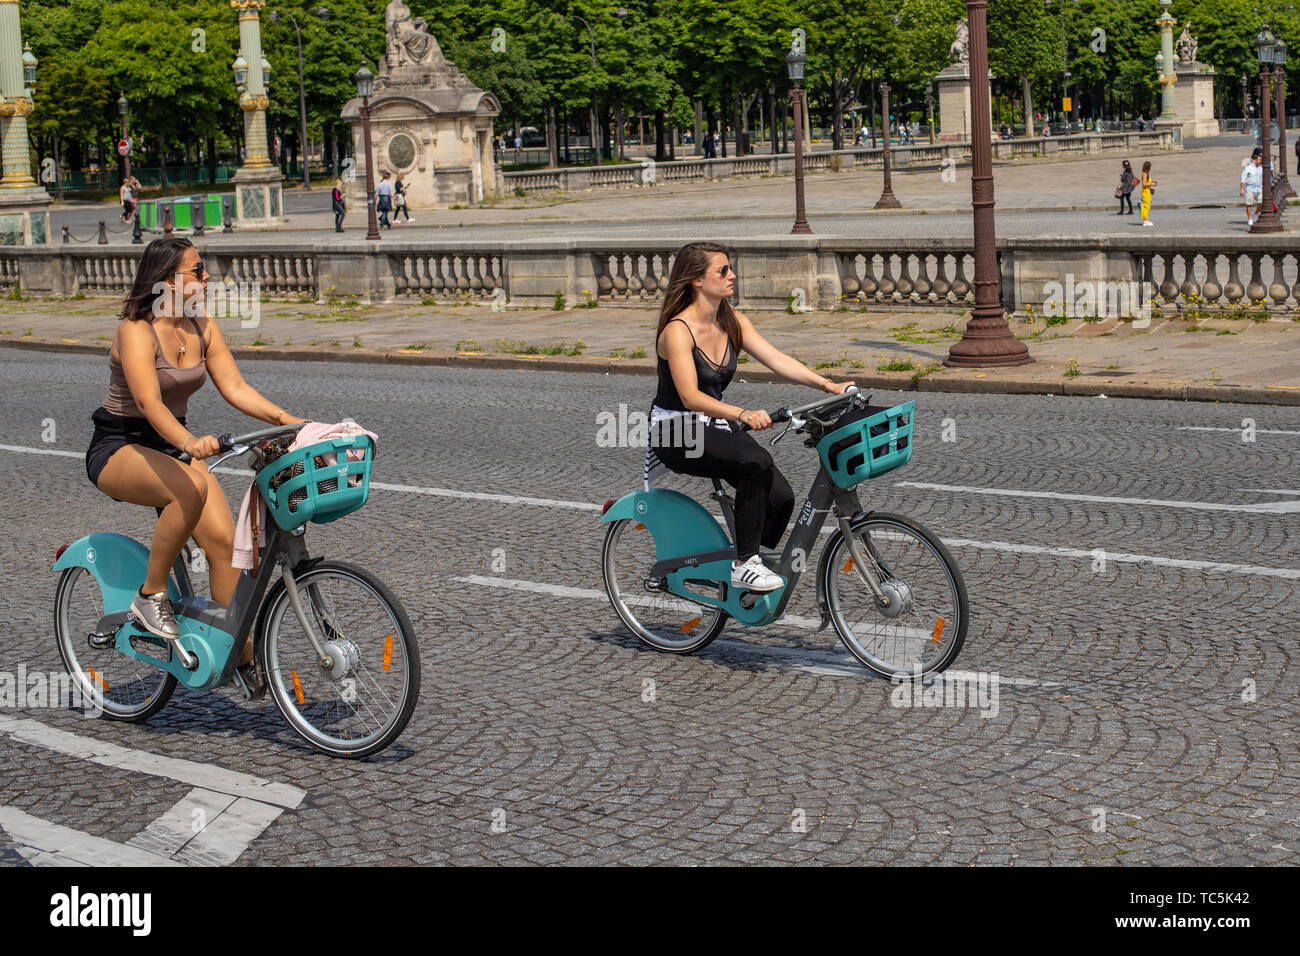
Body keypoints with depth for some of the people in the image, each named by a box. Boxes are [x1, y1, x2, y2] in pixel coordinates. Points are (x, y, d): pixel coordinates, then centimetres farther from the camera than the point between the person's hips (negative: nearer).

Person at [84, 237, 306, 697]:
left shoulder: (202, 327, 2)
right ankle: (151, 594, -18)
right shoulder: (136, 331, -19)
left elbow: (236, 388, -1)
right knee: (191, 488, -37)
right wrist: (188, 441, -51)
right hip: (118, 447, -6)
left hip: (172, 446, 6)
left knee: (223, 539, -15)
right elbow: (149, 402, -33)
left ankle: (243, 657, -7)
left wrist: (289, 421, -16)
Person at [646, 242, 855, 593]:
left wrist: (828, 385, -20)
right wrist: (743, 414, -46)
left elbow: (776, 359, -5)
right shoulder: (677, 330, -19)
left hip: (714, 426, 7)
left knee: (780, 496, -14)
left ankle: (753, 562, 9)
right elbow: (690, 396, -31)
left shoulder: (732, 323, 4)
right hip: (675, 432, -7)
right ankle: (743, 564, -22)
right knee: (756, 461, -31)